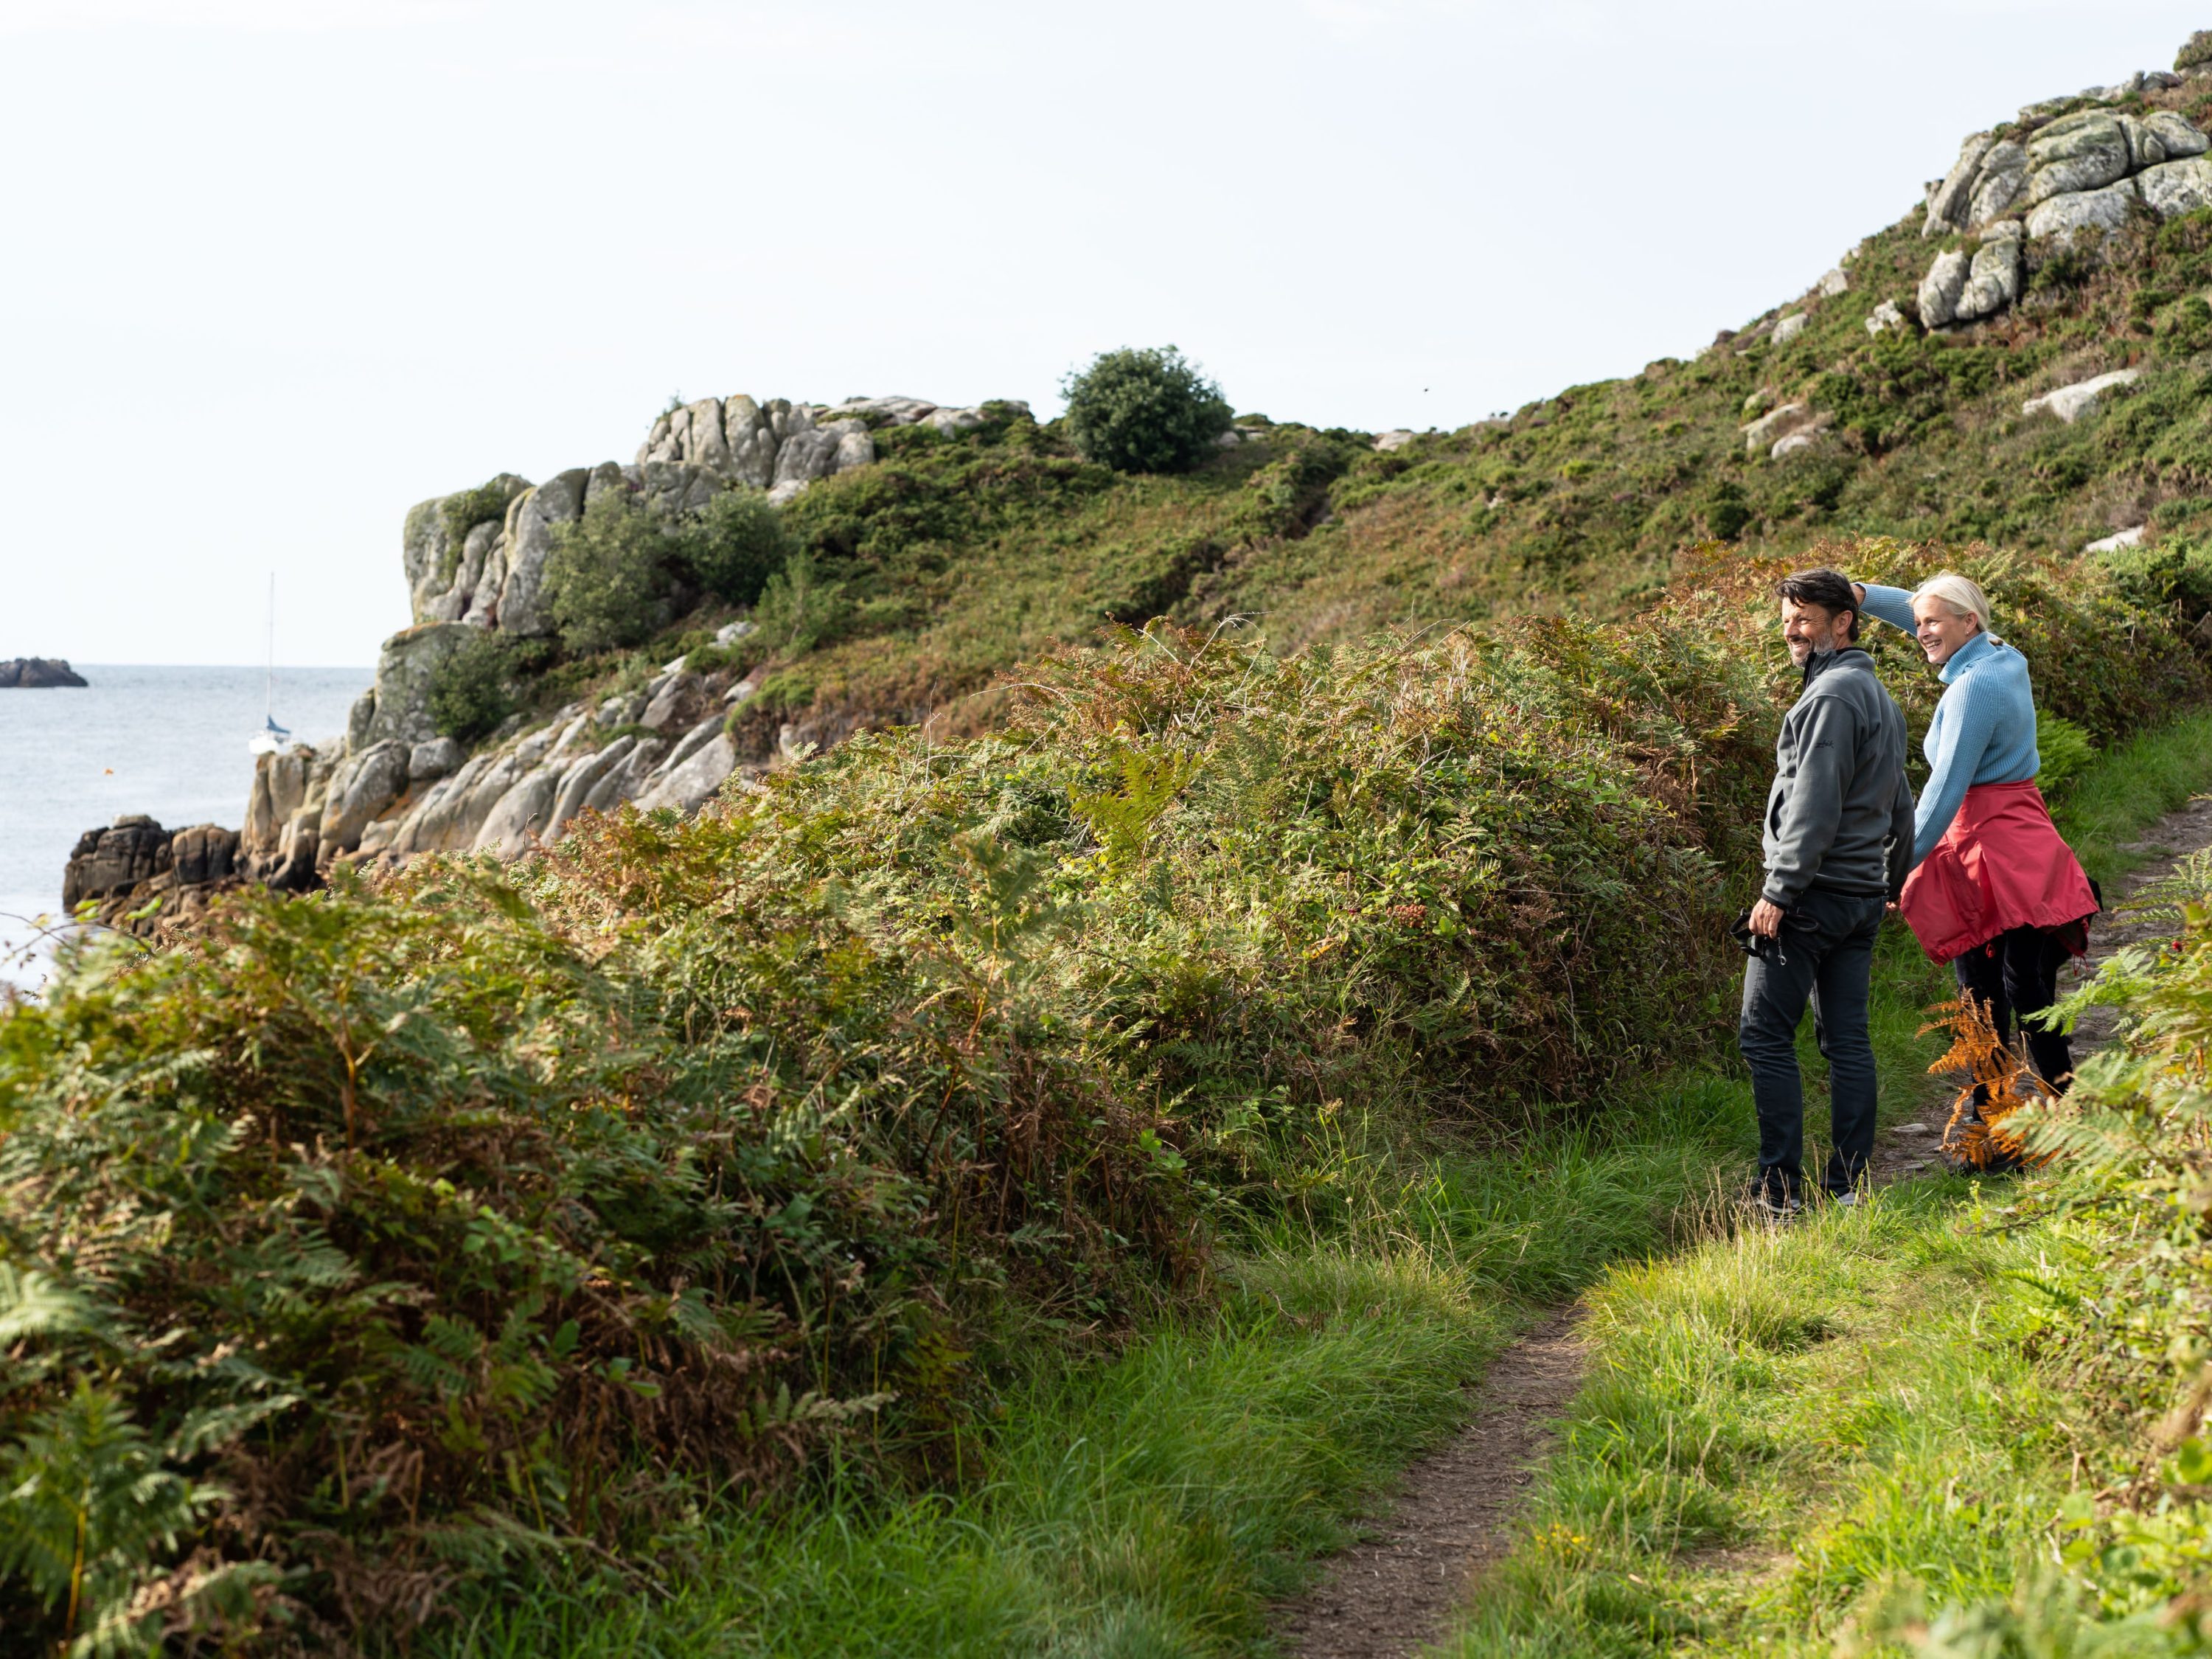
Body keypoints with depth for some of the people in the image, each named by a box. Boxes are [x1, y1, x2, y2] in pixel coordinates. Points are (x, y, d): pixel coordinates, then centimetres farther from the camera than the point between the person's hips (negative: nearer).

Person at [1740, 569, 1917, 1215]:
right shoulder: (1880, 696, 18)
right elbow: (1899, 803, 25)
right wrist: (1896, 880, 32)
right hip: (1862, 895, 10)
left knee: (1765, 1035, -5)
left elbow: (1814, 805, -20)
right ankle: (1849, 1184, 10)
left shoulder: (1831, 695, -14)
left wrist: (1779, 890, -19)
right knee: (1848, 1040, 9)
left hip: (1813, 895, -10)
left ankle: (1781, 1185, -6)